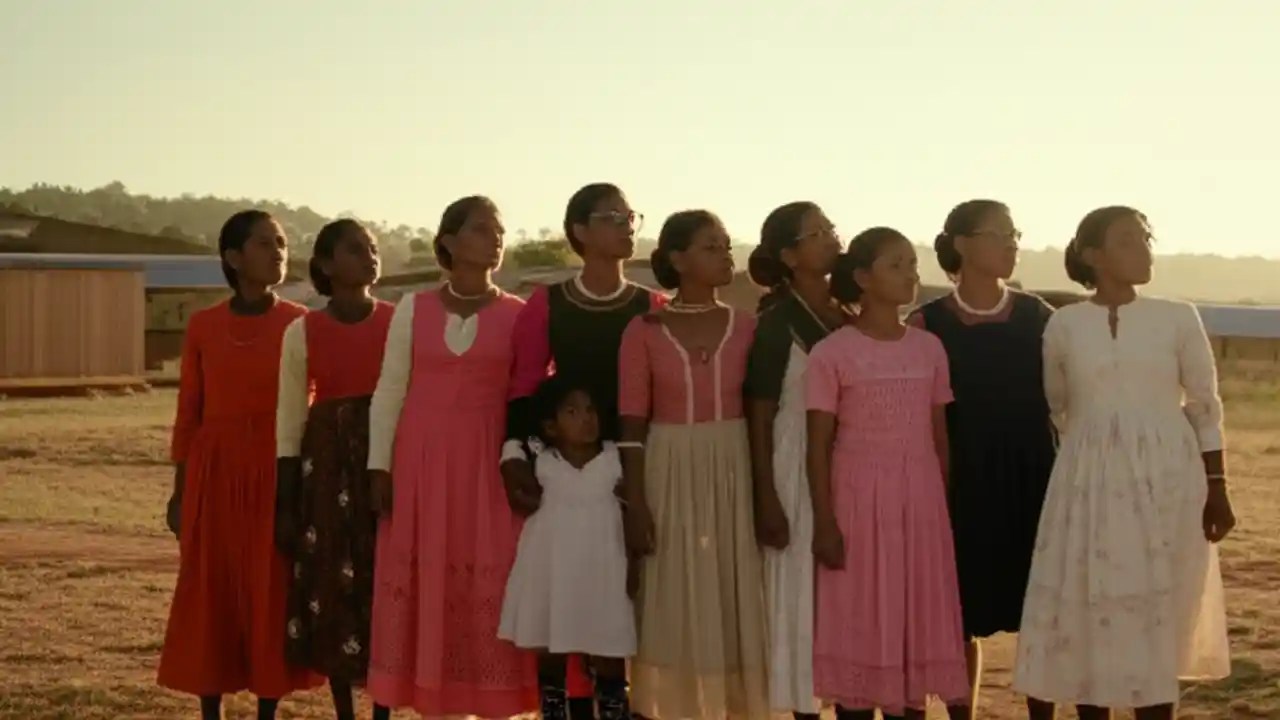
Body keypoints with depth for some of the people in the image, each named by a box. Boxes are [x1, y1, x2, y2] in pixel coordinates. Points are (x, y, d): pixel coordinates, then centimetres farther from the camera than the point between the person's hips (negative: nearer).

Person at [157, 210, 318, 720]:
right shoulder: (202, 326, 2)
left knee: (273, 592, 2)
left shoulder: (299, 323, 0)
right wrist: (179, 490, 4)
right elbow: (188, 413, 5)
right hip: (215, 472, 1)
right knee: (209, 593, 3)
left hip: (277, 472, -1)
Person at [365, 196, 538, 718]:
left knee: (489, 587, -2)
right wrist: (379, 466, 0)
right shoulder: (413, 309, 5)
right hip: (422, 460, 1)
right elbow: (389, 391, 6)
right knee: (426, 585, 2)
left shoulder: (518, 314, 2)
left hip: (487, 463, -1)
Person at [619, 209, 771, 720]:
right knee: (673, 605, 3)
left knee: (733, 600, 4)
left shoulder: (746, 328, 3)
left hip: (733, 474, 2)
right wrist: (636, 503, -8)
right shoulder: (645, 332, -2)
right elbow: (632, 425, -2)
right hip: (671, 476, -1)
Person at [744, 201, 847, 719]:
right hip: (801, 474, -5)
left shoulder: (851, 315, 8)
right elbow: (759, 417, -9)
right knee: (804, 597, 0)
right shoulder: (776, 322, -8)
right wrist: (767, 499, -14)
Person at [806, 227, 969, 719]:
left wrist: (945, 508, 8)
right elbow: (819, 446, -5)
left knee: (915, 623, 6)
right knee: (857, 625, 0)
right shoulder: (832, 353, -6)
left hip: (919, 502, 4)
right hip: (858, 501, -4)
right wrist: (824, 522, -10)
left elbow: (940, 437, 11)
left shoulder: (929, 349, 7)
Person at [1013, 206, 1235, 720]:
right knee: (1085, 612, 2)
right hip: (1090, 479, 1)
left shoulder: (1177, 319, 0)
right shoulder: (1064, 325, 2)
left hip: (1164, 480, -1)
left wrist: (1216, 488, 0)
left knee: (1156, 620, 2)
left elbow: (1205, 408, 4)